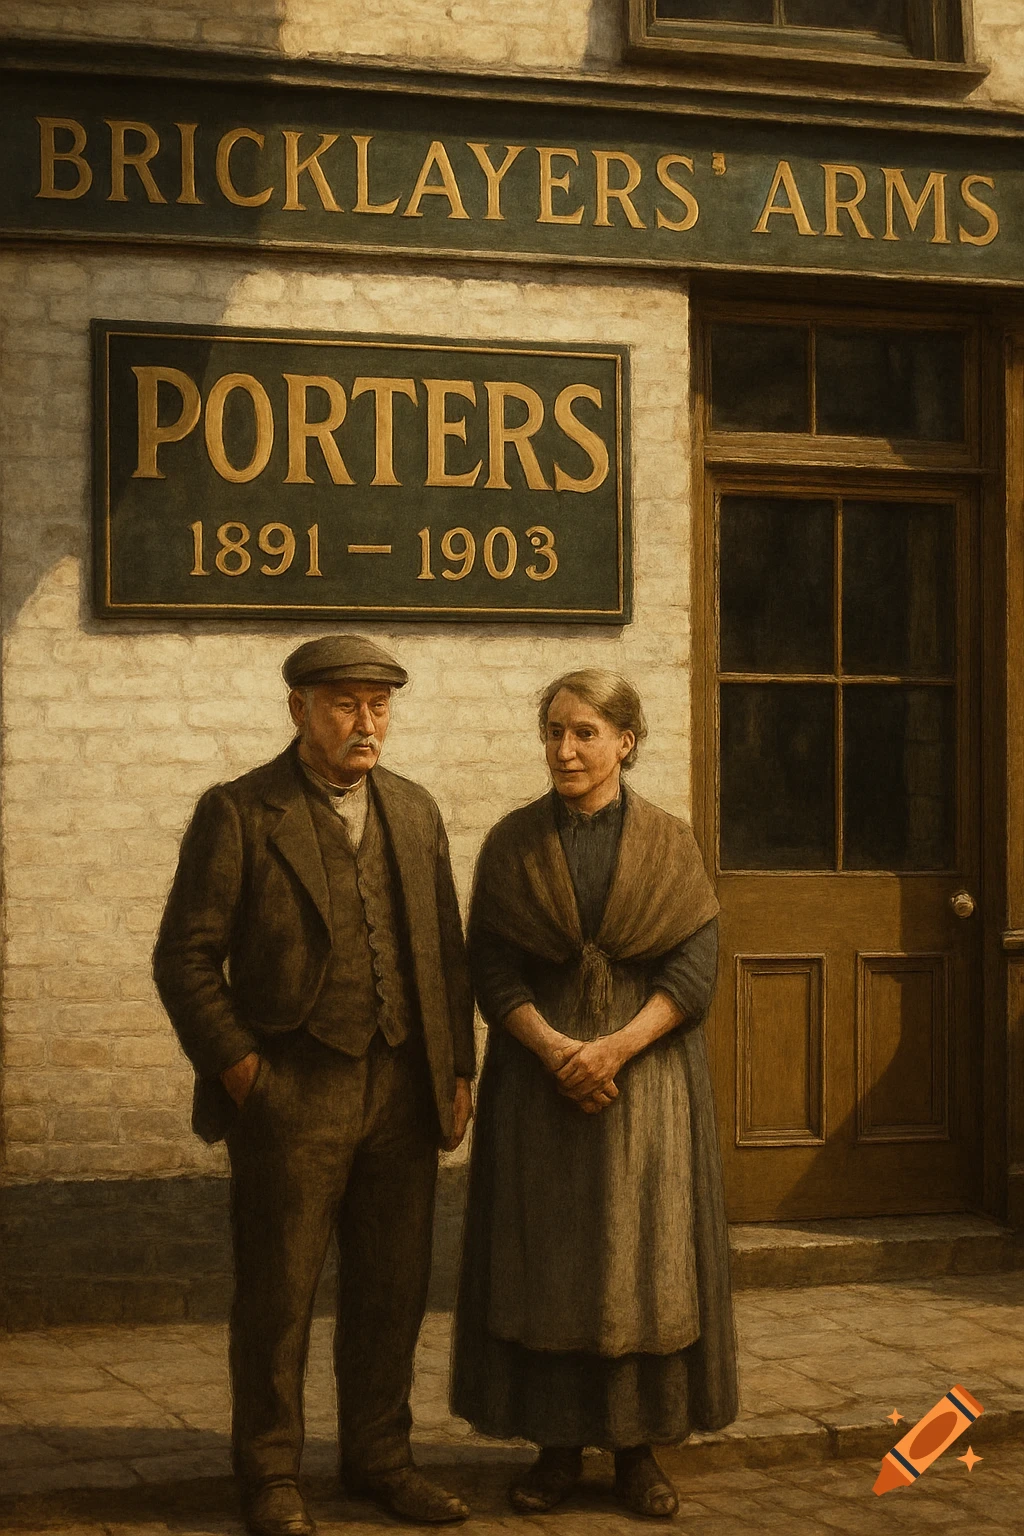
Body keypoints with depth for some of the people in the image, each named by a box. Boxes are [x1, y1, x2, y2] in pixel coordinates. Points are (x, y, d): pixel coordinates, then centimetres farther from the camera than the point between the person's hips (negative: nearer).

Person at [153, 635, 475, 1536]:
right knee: (278, 1293, 2)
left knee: (393, 1289, 11)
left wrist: (458, 1071, 10)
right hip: (293, 1090, -5)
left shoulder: (415, 812, 12)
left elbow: (447, 948, 15)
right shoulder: (240, 813, -4)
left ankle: (378, 1455, 25)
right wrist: (237, 1067, -9)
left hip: (402, 1090, 5)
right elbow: (185, 956, -5)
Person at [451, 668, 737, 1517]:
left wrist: (616, 1047, -16)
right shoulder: (513, 844, 3)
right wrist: (557, 1050, -16)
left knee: (644, 1259, 1)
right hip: (540, 1079, 1)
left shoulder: (670, 843, 2)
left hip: (648, 1074, 0)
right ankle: (558, 1446, 10)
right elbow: (492, 971, -2)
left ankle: (638, 1447, 10)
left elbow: (697, 968, -5)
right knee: (544, 1262, 1)